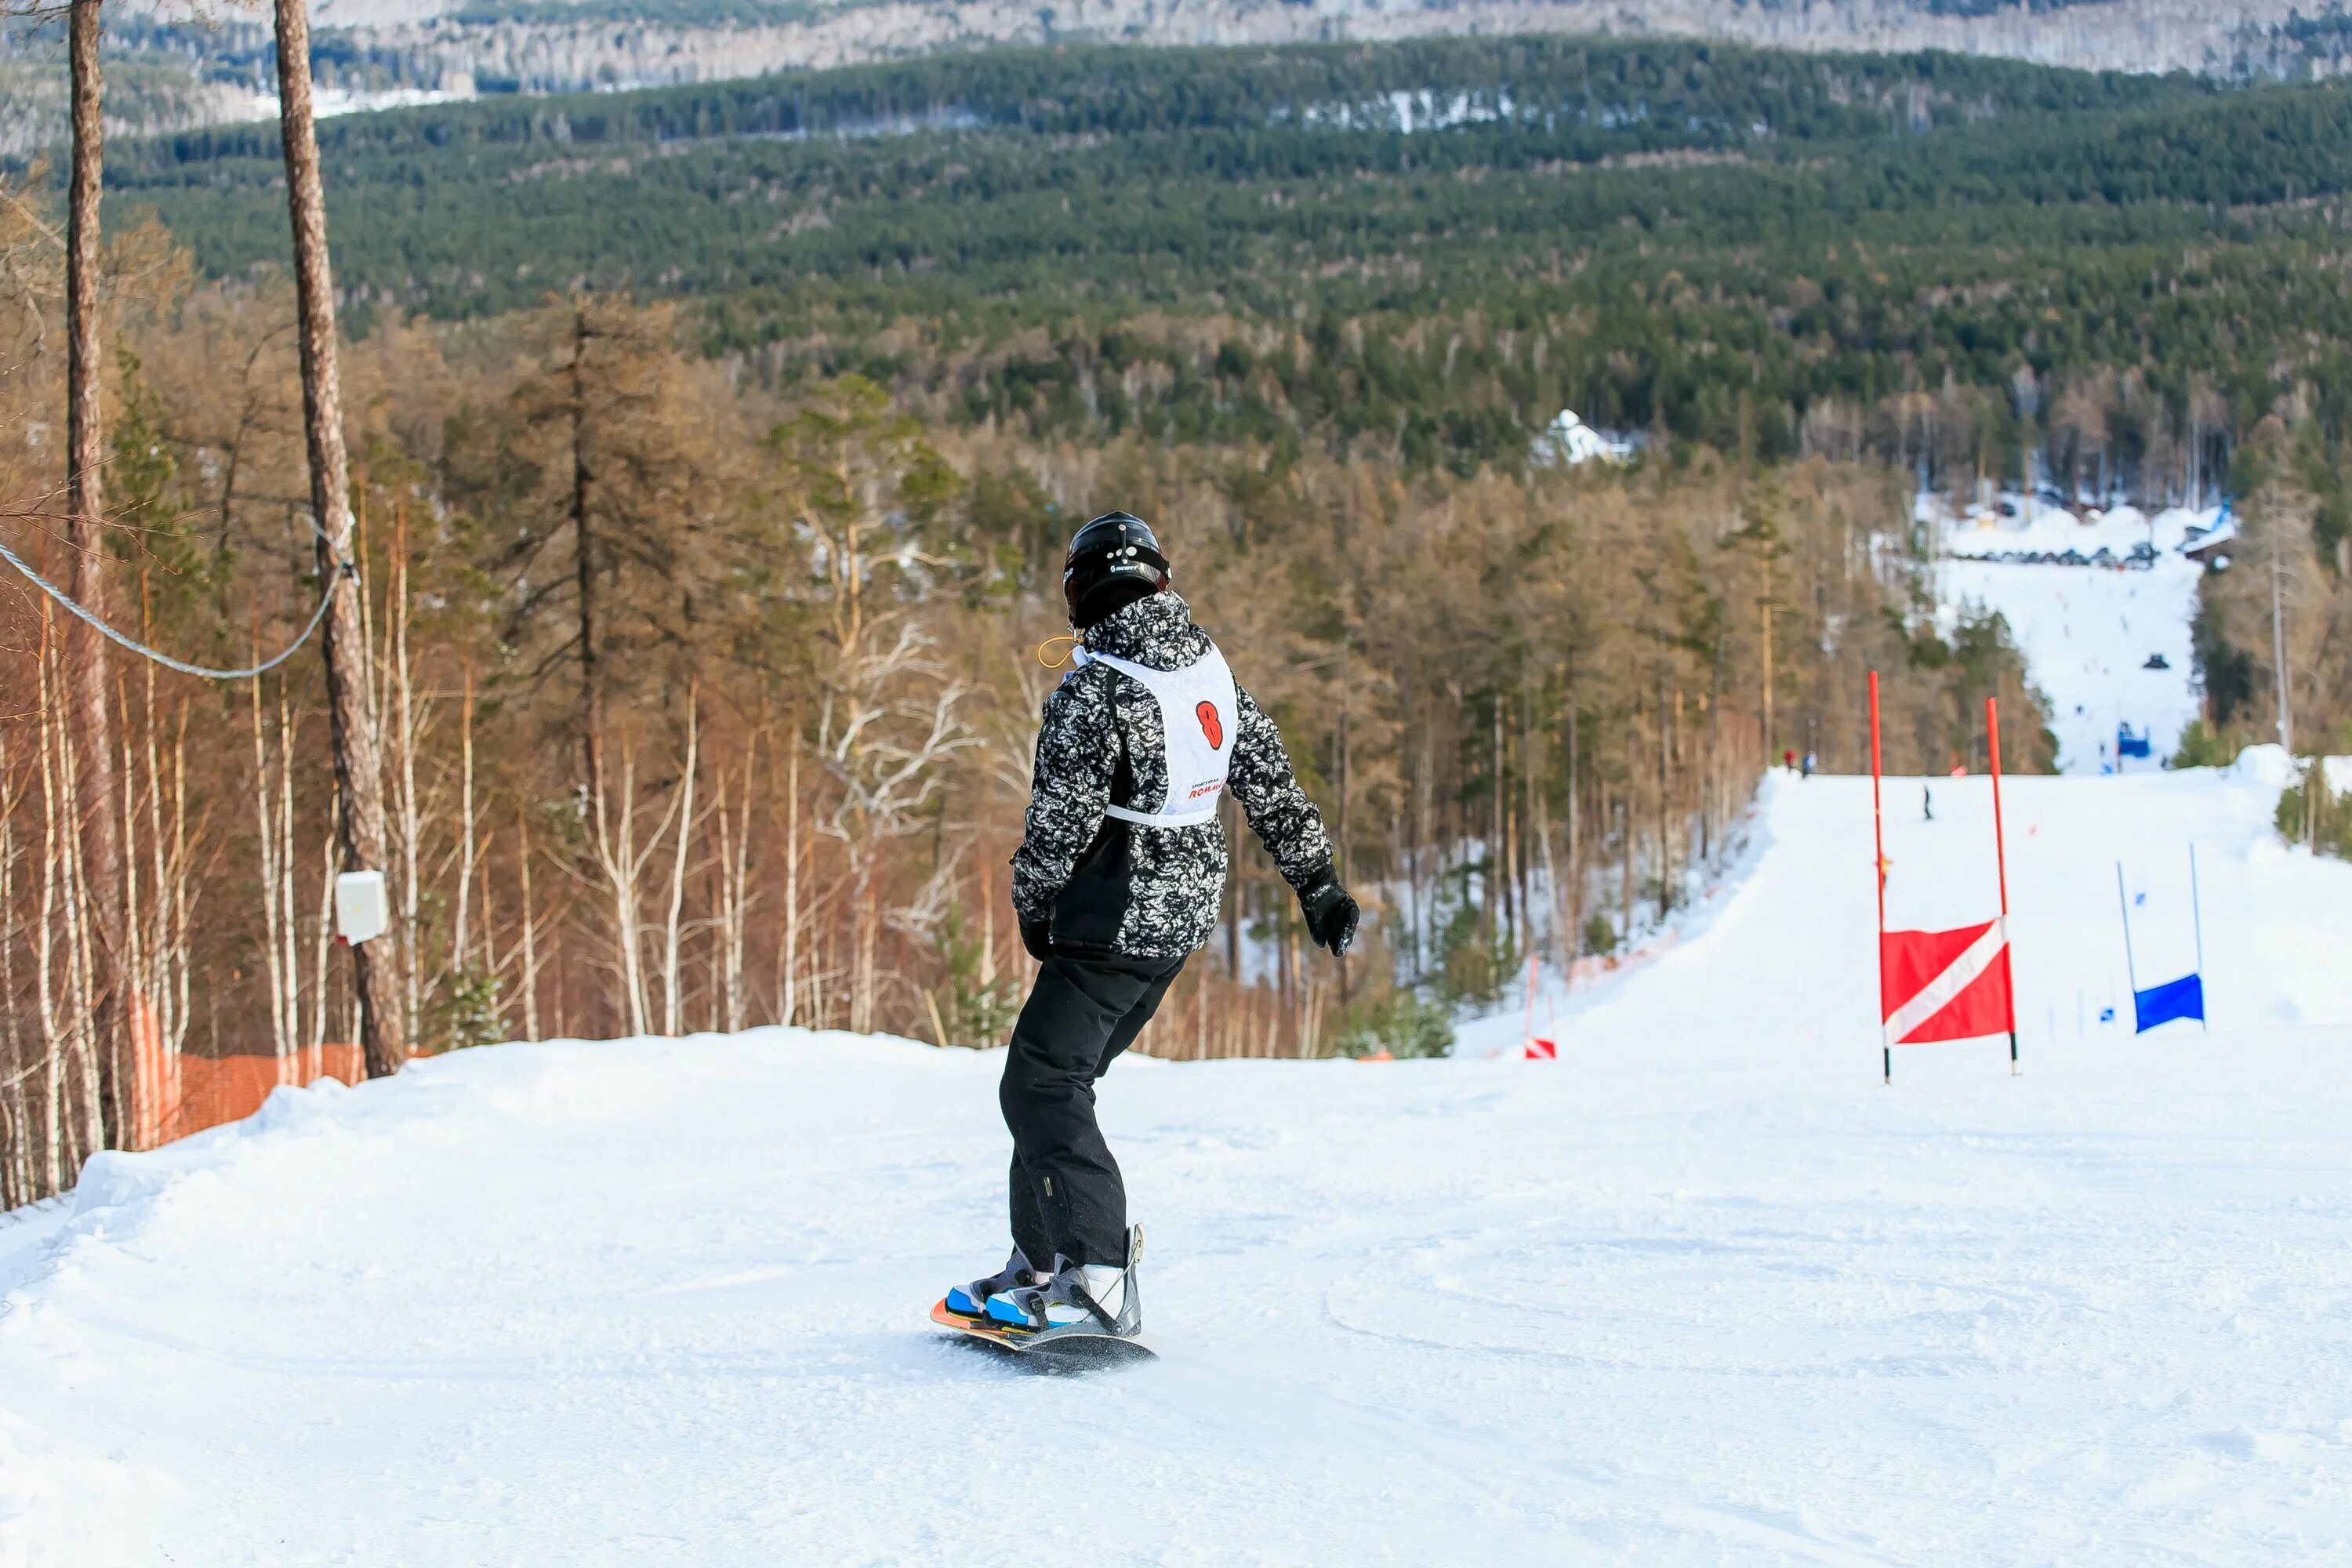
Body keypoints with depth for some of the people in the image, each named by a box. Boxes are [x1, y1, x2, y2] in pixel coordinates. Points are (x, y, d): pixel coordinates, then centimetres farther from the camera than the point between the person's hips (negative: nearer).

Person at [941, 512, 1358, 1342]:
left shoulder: (1093, 692, -19)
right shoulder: (1211, 668, 5)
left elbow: (1060, 822, -16)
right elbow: (1272, 784, 9)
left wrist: (1034, 910, 1)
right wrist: (1318, 885, 17)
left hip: (1114, 923, -9)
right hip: (1185, 915, 9)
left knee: (1041, 1089, -6)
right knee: (1056, 1079, 18)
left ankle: (1099, 1281, -17)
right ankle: (1041, 1265, 22)